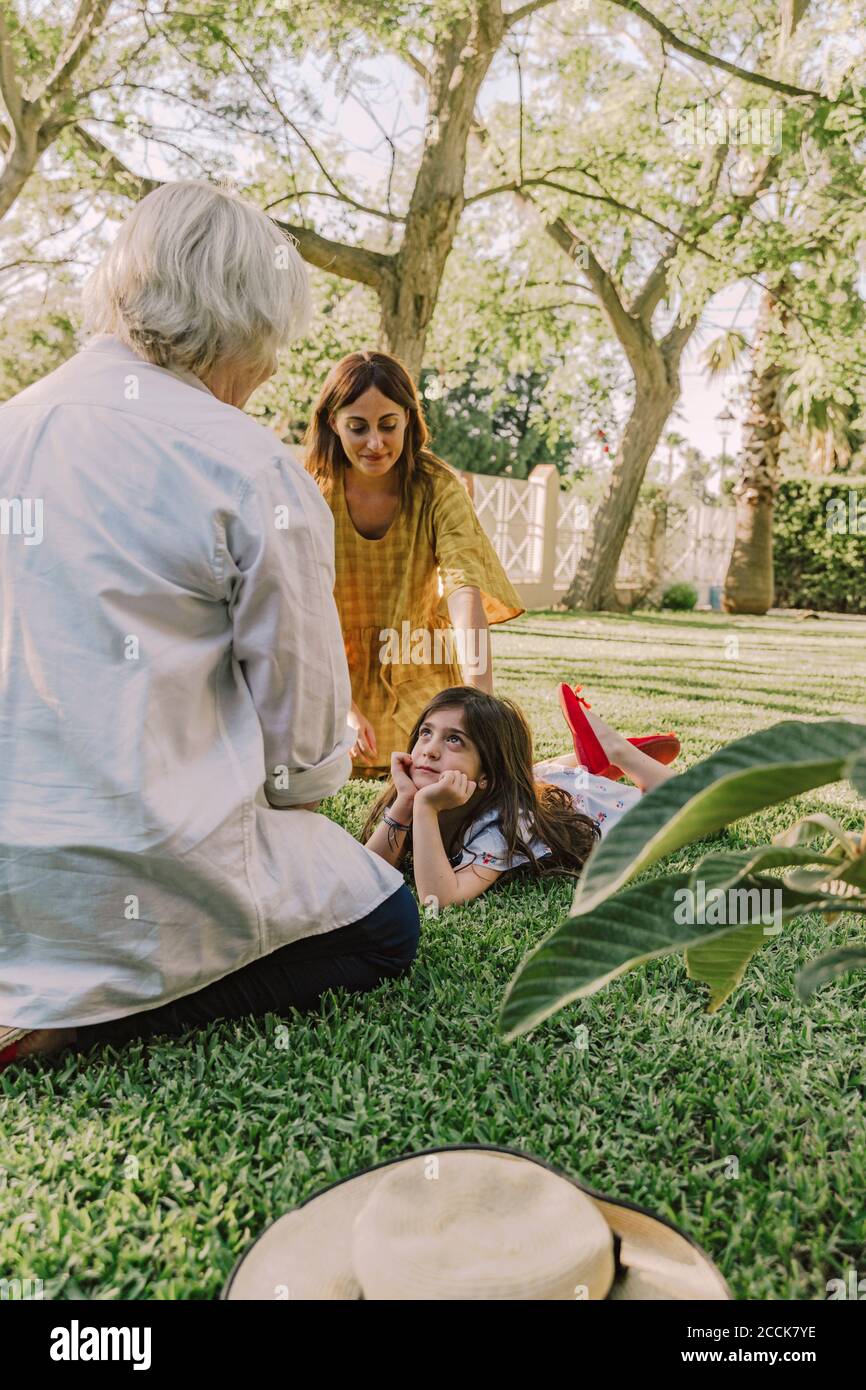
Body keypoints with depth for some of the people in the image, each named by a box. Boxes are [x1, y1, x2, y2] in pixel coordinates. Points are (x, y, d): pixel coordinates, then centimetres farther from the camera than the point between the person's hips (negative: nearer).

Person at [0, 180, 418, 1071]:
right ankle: (73, 1017, -2)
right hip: (142, 880, -8)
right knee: (383, 929, 17)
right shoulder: (248, 469, -14)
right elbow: (301, 712, -10)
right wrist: (306, 786, 13)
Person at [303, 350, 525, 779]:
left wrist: (480, 700, -46)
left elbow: (466, 591, -31)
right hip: (335, 678, 0)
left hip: (419, 675, 0)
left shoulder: (437, 487, -18)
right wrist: (343, 707, -28)